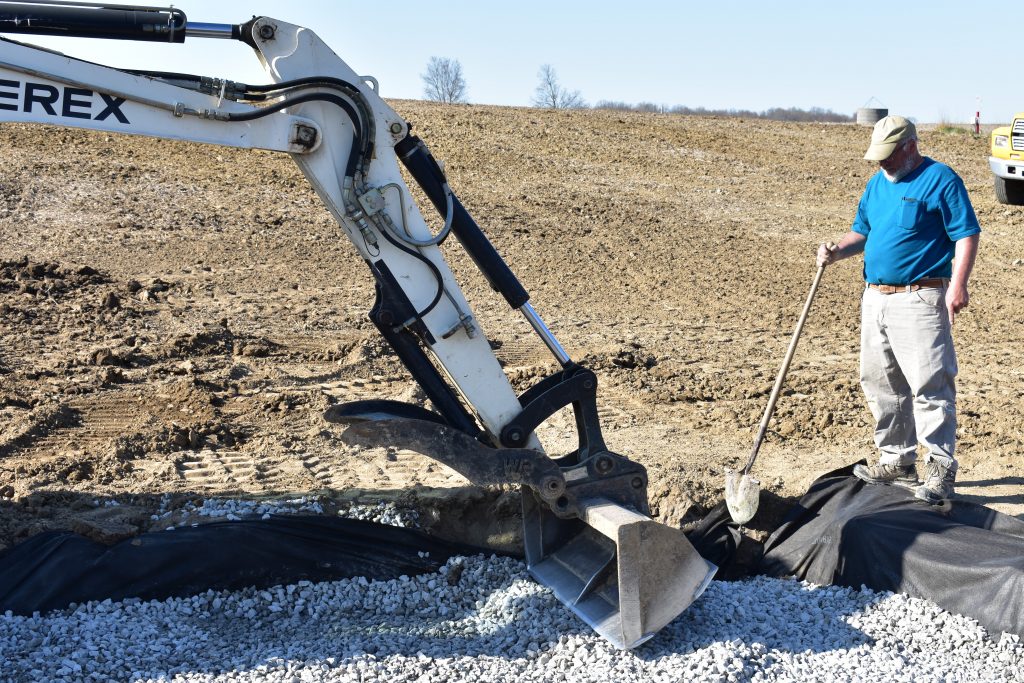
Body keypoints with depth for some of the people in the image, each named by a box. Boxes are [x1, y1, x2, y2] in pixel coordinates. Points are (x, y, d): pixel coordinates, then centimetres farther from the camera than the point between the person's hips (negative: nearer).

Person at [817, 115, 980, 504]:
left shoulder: (941, 180, -6)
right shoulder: (878, 183, 16)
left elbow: (966, 234, -10)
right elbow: (862, 231, 23)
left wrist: (958, 284, -21)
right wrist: (837, 251, 2)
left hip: (920, 300, -8)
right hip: (876, 298, 8)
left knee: (930, 386, -9)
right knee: (880, 385, 12)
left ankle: (940, 470, -3)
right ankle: (897, 462, 24)